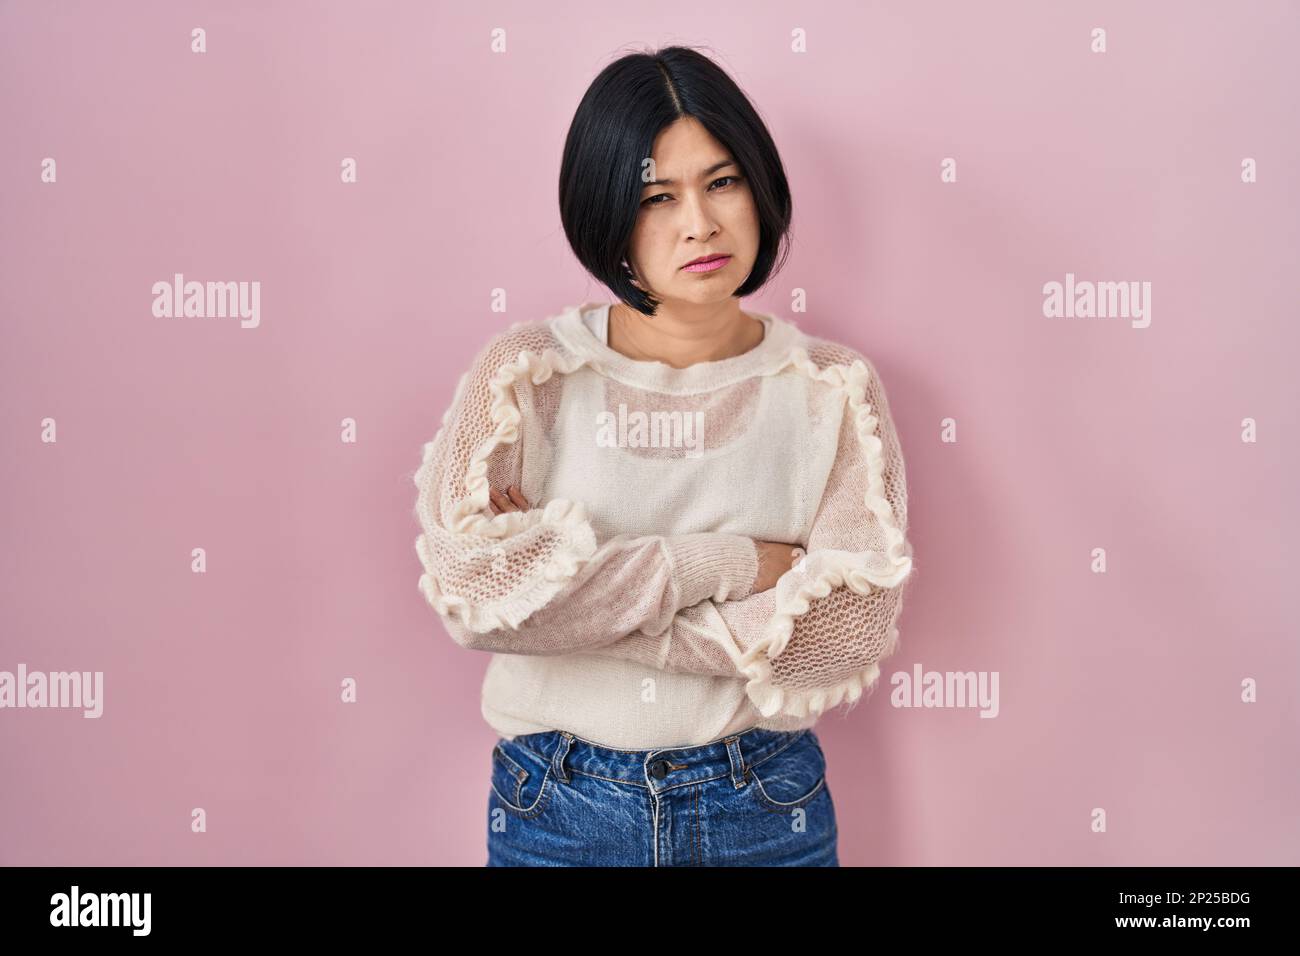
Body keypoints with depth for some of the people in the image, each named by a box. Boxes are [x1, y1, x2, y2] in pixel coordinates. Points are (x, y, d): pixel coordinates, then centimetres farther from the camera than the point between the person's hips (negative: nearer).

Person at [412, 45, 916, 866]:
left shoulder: (834, 389, -6)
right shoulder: (527, 374, -8)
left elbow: (850, 630, -16)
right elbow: (472, 588, -20)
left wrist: (568, 593, -18)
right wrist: (727, 562, -18)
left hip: (765, 804, 1)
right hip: (555, 804, 0)